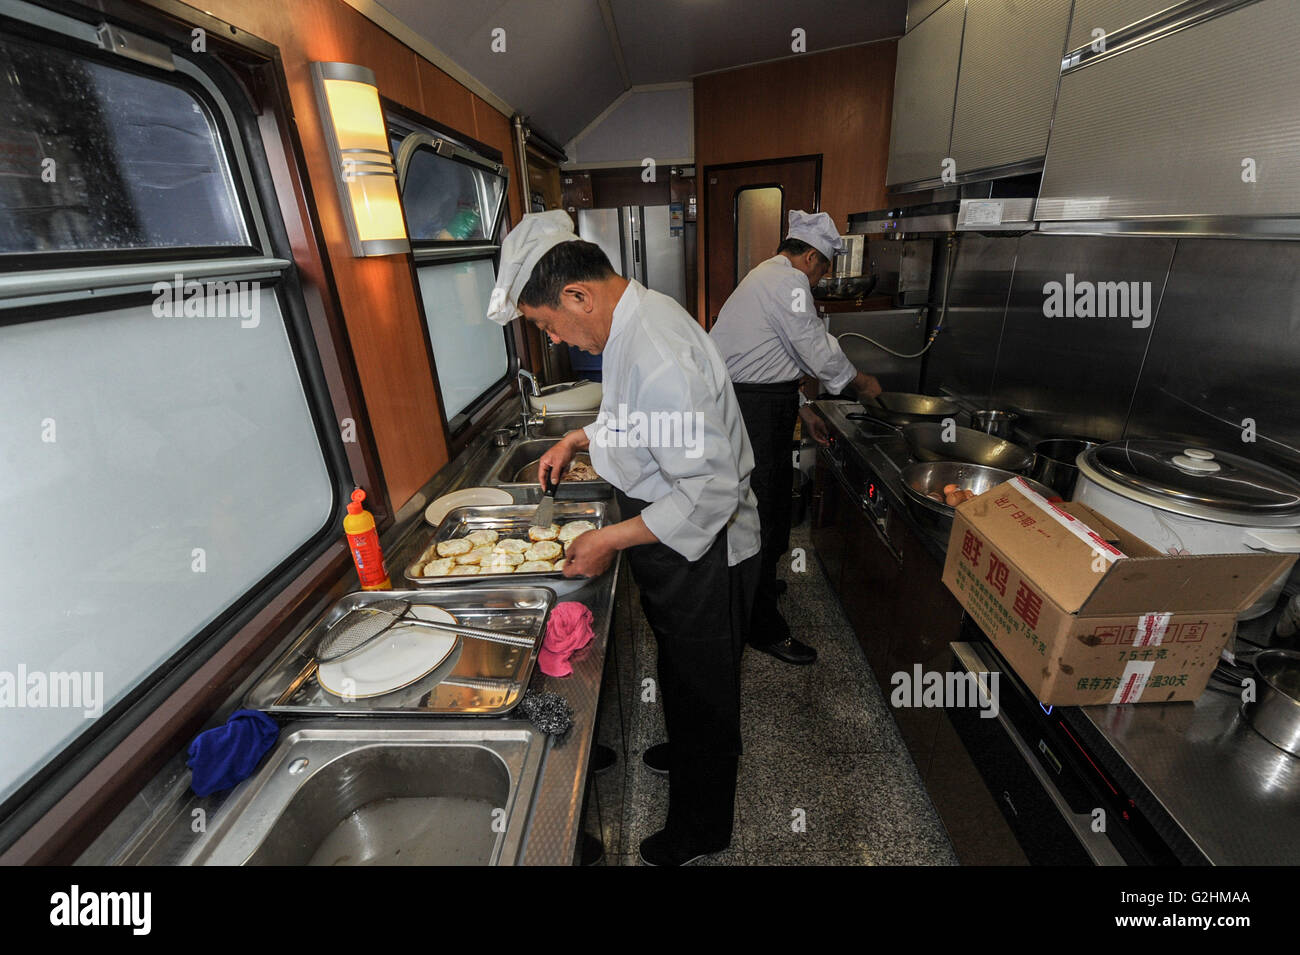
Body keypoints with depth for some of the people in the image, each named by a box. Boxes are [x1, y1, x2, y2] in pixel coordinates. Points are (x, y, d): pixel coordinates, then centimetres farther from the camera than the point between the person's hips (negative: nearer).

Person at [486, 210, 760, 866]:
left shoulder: (661, 359, -32)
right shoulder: (637, 316, 2)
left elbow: (711, 490, -31)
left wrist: (612, 539, -24)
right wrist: (578, 439, 9)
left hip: (701, 557, -9)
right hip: (677, 548, 9)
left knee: (698, 688, 14)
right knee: (688, 675, 30)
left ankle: (698, 831, 41)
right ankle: (694, 750, 59)